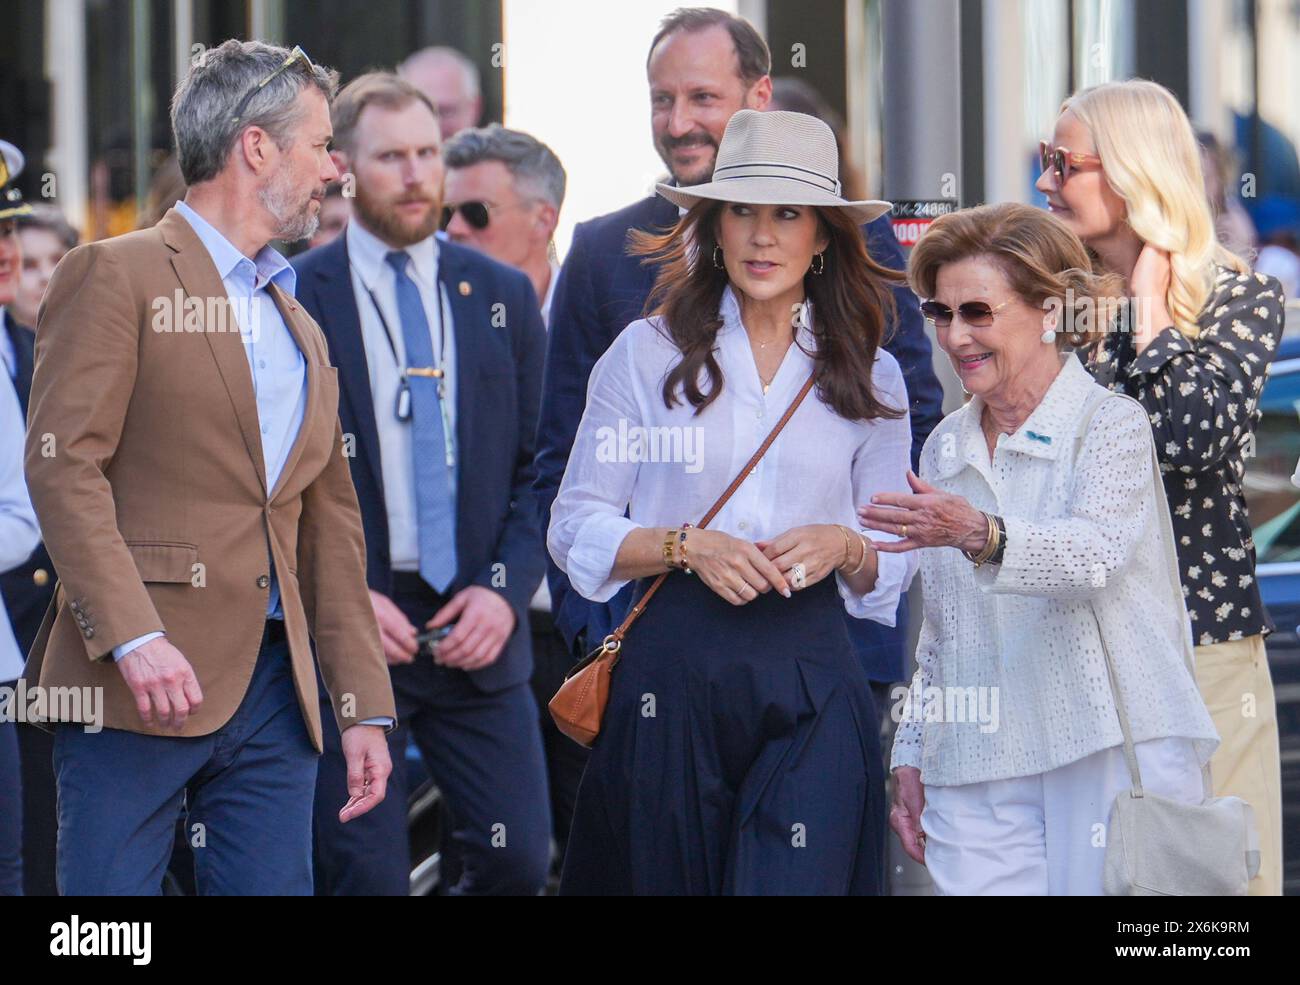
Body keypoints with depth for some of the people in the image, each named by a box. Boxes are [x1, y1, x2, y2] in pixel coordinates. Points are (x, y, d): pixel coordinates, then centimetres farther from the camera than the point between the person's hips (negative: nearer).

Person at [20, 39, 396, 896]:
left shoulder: (302, 333, 23)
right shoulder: (117, 277, -1)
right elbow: (63, 465, -11)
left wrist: (366, 705, 16)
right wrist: (134, 636, -21)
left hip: (275, 691, 7)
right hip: (137, 685, -7)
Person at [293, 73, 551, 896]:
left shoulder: (504, 295, 12)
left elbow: (541, 466, 11)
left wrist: (506, 588, -4)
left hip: (477, 623, 3)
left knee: (520, 859, -4)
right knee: (368, 878, -6)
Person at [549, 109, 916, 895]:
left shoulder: (870, 377, 10)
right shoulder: (650, 354, 6)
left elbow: (898, 561, 13)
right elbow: (575, 528, 4)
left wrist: (845, 549, -9)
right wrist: (685, 545, -12)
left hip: (811, 682, 0)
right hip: (674, 674, 0)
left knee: (797, 883, -11)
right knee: (669, 878, 6)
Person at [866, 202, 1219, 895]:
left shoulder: (1113, 424, -4)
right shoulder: (945, 447, 15)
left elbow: (1096, 554, -23)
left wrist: (981, 535, -39)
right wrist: (911, 755, 14)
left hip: (1117, 760, -5)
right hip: (977, 779, 5)